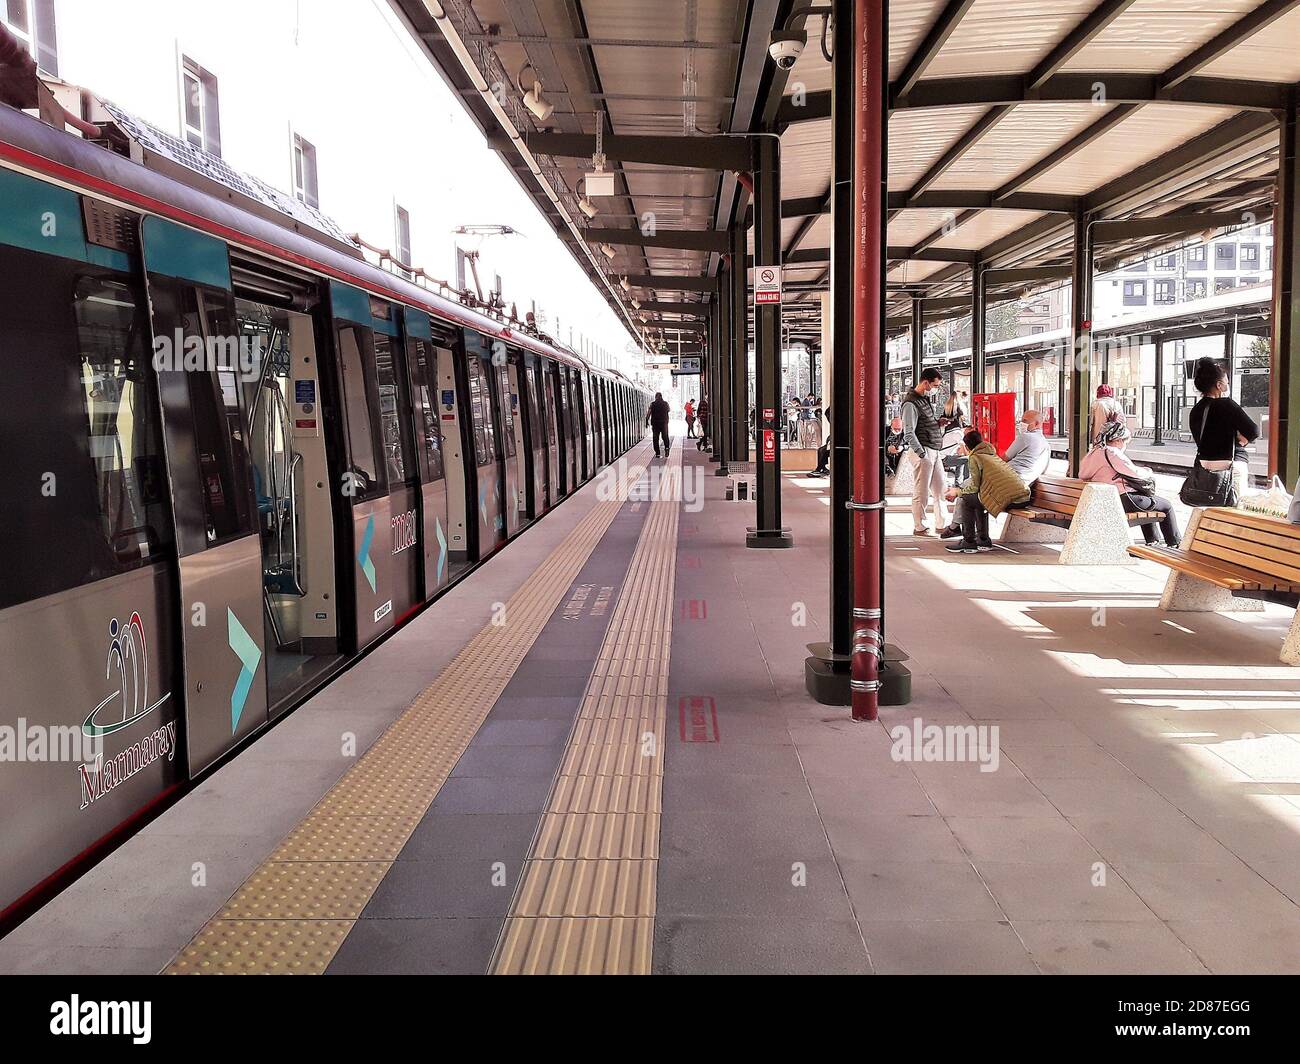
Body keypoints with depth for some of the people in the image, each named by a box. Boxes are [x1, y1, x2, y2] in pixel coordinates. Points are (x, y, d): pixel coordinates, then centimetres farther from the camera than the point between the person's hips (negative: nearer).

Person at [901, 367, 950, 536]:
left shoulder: (926, 399, 16)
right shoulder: (911, 403, -13)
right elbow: (908, 434, -18)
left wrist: (939, 423, 8)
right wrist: (922, 453, -19)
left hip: (935, 451, 9)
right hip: (923, 450, -9)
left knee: (939, 489, 13)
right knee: (922, 492, -3)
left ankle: (942, 524, 22)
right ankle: (919, 527, 5)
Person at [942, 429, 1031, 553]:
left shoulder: (974, 457, 1)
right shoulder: (992, 454, 27)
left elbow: (975, 487, -3)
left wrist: (957, 492, 15)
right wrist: (959, 491, 38)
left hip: (1009, 500, -9)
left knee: (965, 499, 3)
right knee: (976, 497, 25)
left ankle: (969, 542, 6)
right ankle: (983, 541, 25)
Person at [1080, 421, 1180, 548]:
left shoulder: (1093, 452, 9)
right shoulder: (1111, 453, -19)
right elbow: (1134, 472, -18)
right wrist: (1148, 471, 5)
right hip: (1123, 501, -10)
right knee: (1167, 506, 7)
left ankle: (1152, 541, 40)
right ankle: (1174, 544, 19)